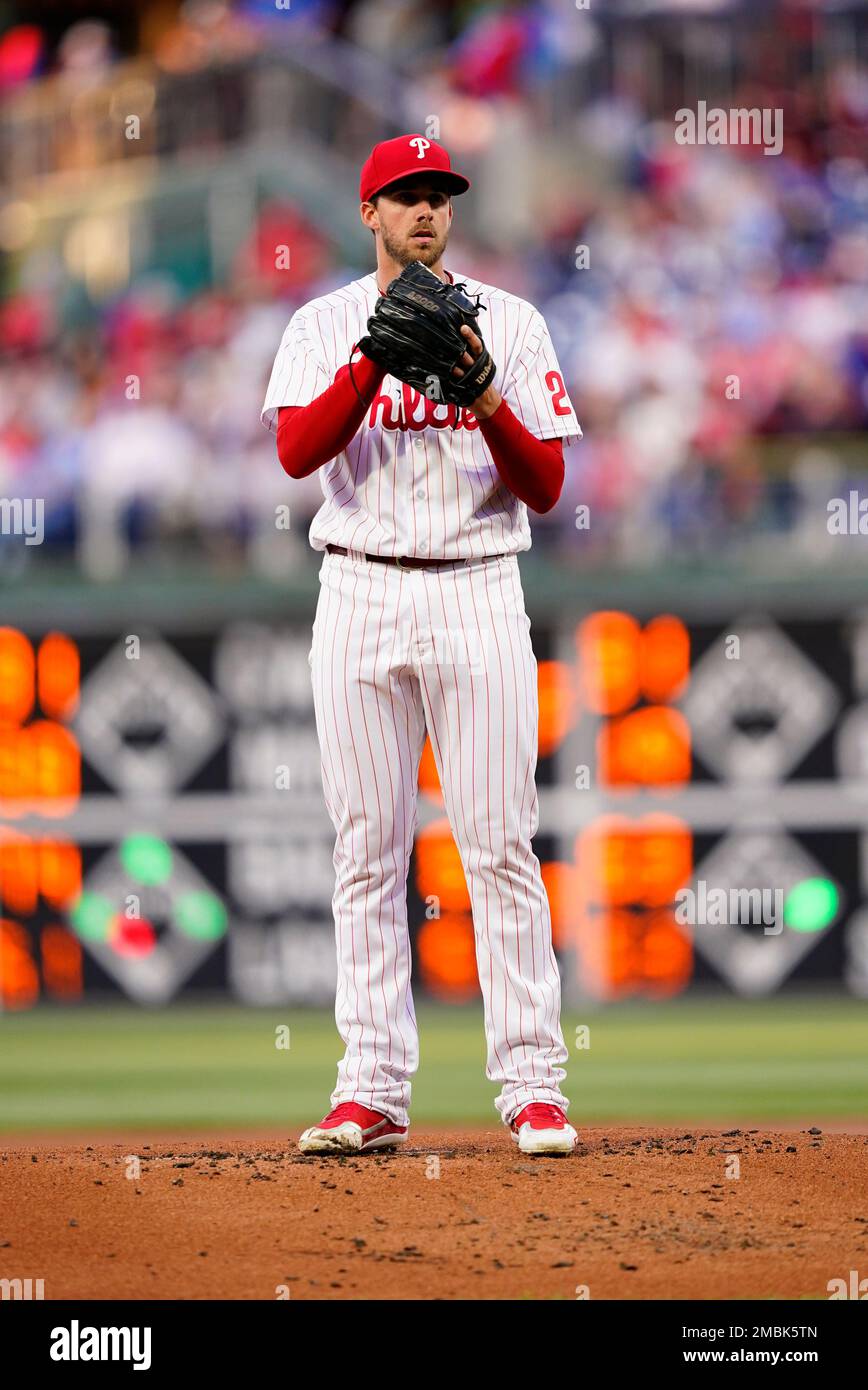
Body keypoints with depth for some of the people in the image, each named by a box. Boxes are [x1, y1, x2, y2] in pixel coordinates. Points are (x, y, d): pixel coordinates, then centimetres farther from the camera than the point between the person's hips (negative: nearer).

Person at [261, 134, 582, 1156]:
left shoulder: (511, 325, 7)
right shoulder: (324, 327, 8)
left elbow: (545, 489, 1)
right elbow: (297, 451, -10)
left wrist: (488, 403, -15)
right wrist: (380, 355, -19)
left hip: (476, 597, -1)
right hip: (360, 600, 1)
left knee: (501, 845, -5)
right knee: (368, 850, 1)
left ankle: (530, 1085, -4)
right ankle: (372, 1091, 4)